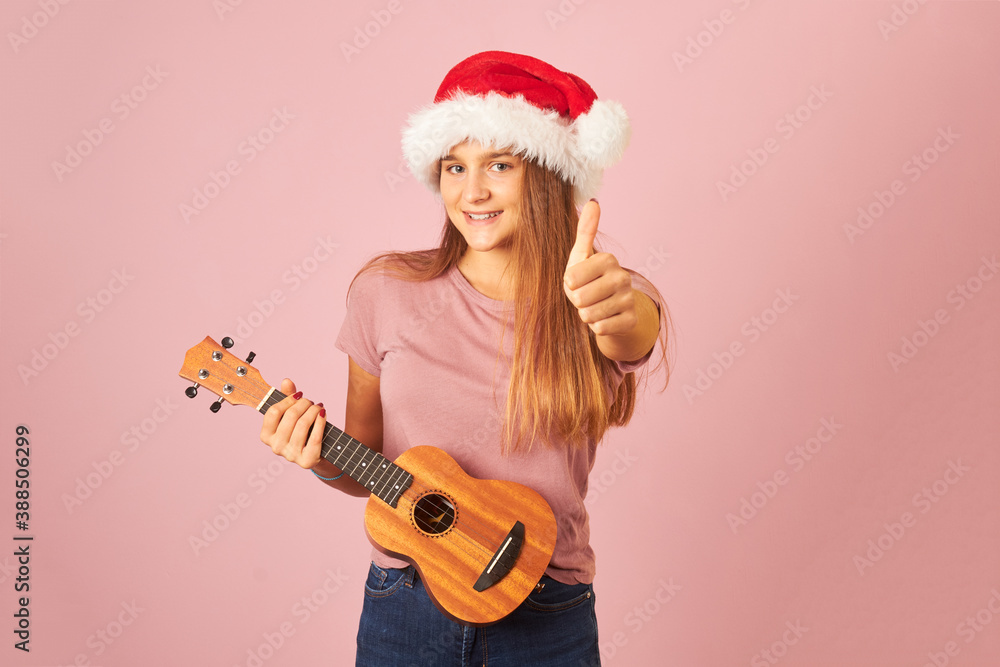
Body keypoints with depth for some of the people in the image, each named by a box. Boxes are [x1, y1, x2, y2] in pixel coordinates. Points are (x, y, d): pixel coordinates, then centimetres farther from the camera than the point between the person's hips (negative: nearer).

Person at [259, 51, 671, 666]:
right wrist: (323, 459, -17)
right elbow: (366, 470, 3)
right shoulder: (387, 292, -5)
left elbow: (635, 336, -31)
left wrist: (615, 306, -51)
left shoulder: (616, 306, -7)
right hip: (405, 612, 1)